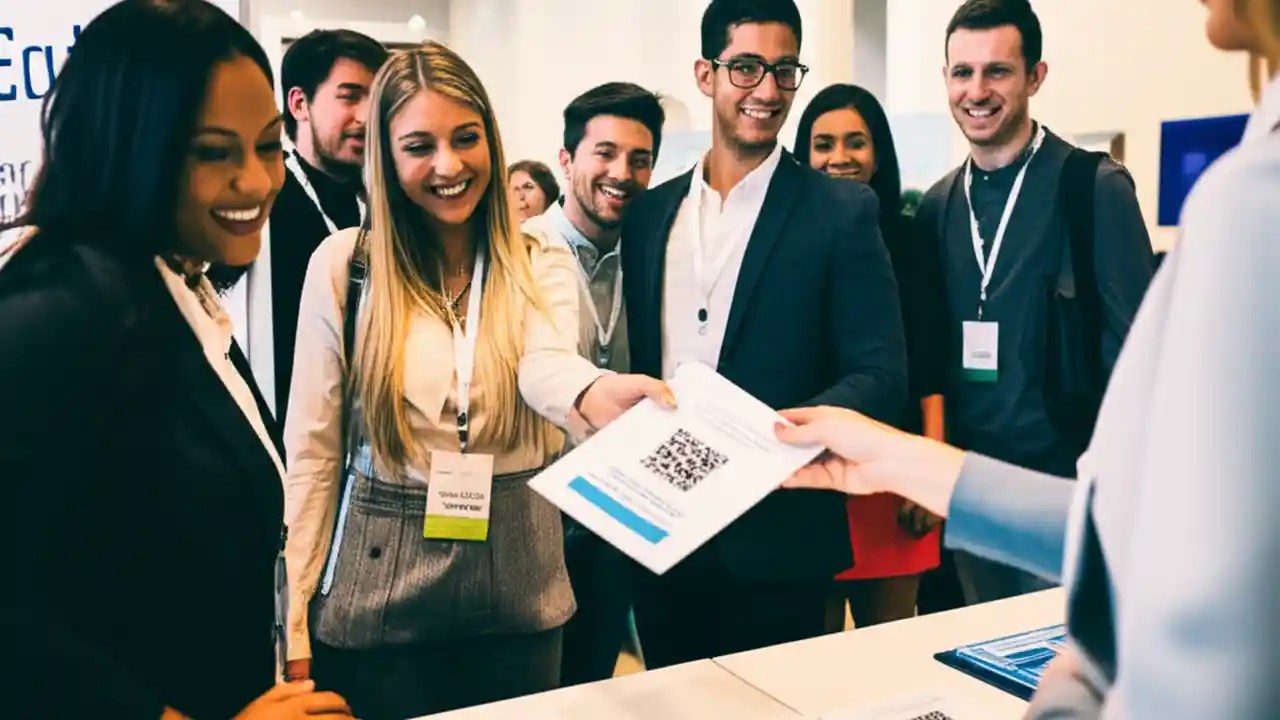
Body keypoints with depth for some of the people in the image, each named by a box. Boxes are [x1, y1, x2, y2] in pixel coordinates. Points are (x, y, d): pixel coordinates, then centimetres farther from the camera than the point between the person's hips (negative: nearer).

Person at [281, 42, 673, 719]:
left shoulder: (543, 265, -1)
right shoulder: (343, 262, -4)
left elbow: (546, 365, -23)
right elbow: (313, 447, -1)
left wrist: (597, 392, -47)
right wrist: (297, 618, -3)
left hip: (516, 582, 1)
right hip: (376, 592, -1)